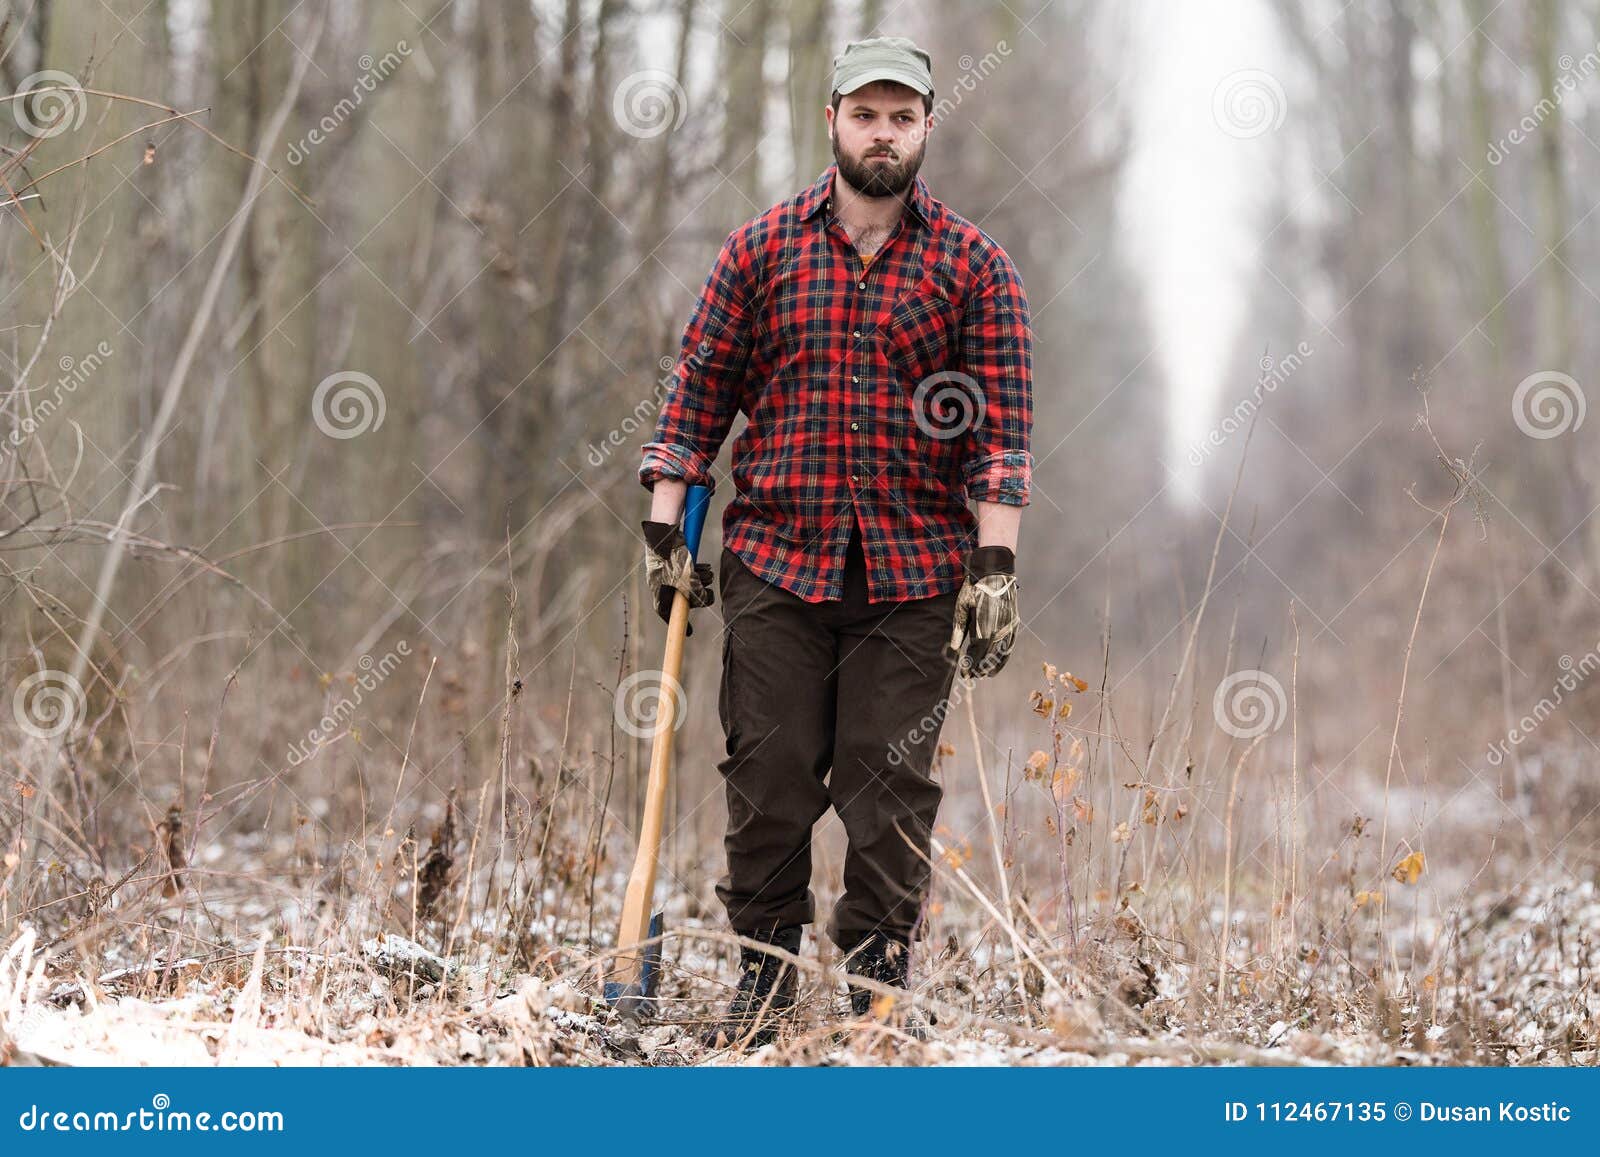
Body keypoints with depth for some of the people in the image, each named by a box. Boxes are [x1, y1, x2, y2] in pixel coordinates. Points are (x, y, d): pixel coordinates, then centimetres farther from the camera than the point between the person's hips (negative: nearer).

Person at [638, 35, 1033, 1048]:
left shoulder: (973, 264, 4)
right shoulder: (761, 250, 8)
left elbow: (1002, 425, 0)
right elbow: (701, 389, 11)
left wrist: (994, 566, -7)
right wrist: (667, 529, 4)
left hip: (914, 580, -1)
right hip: (774, 561, 1)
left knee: (891, 784, -1)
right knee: (769, 776, 1)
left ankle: (880, 983, 9)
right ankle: (765, 969, 14)